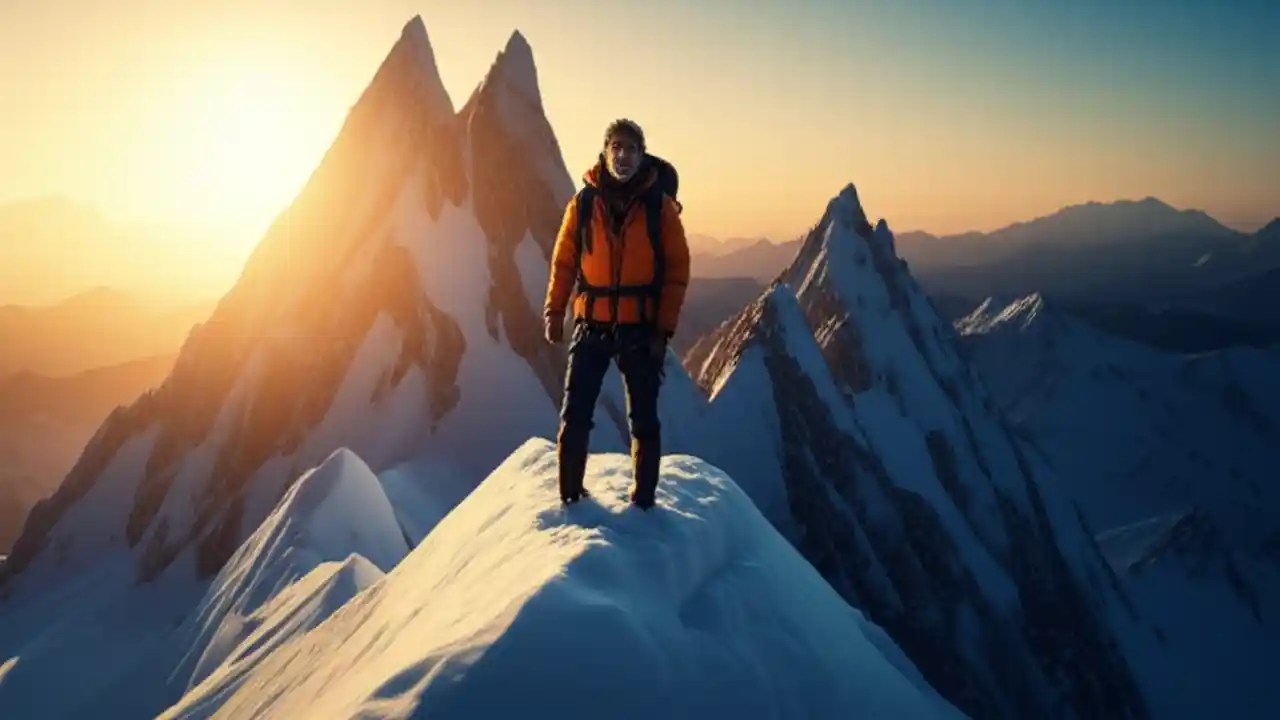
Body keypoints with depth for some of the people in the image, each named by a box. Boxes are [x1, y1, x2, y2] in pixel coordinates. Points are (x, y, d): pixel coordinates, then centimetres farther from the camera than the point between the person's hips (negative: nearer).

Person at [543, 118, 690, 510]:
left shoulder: (659, 204, -3)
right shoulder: (584, 201, 1)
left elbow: (677, 269, -3)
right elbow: (564, 261, 4)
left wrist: (664, 327, -7)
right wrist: (554, 310, -6)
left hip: (641, 327, -1)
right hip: (592, 324, 1)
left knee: (644, 419, 7)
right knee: (575, 414, 3)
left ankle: (643, 500, 20)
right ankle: (570, 493, 18)